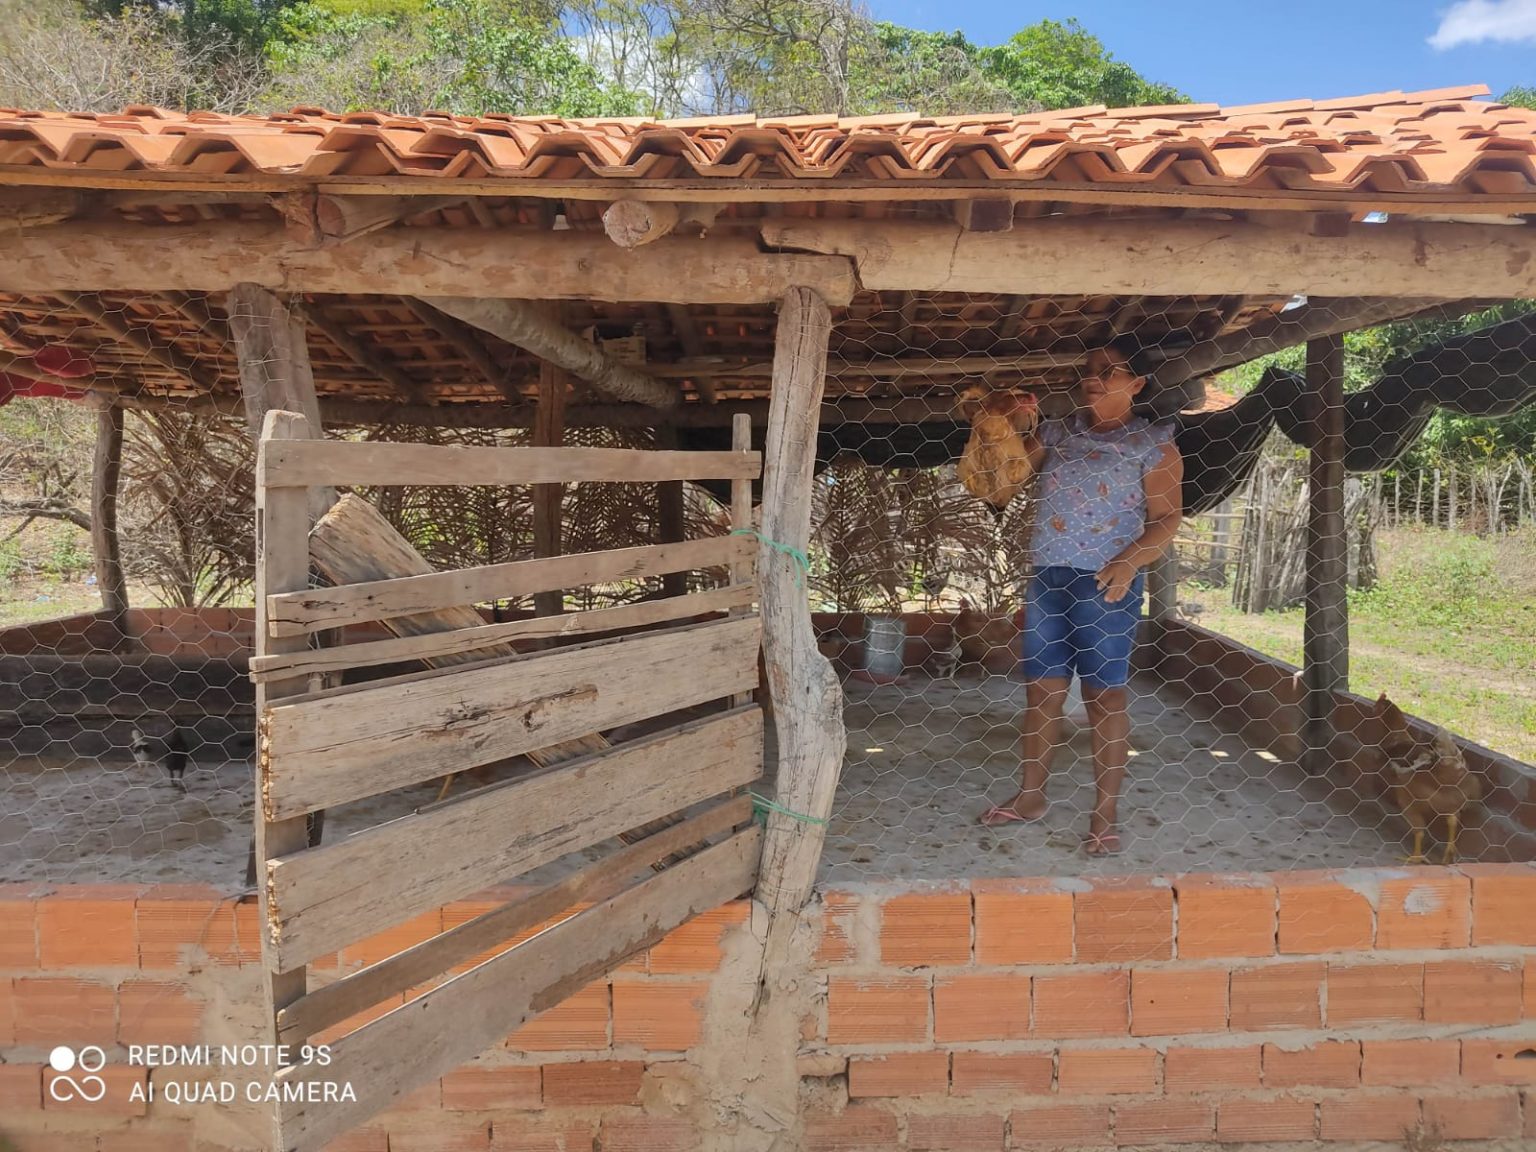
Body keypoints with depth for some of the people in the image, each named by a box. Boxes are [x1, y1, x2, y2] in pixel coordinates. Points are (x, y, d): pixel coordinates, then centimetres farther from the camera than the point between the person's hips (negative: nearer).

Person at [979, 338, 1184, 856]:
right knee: (1041, 690, 9)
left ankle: (1105, 815, 6)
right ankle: (1031, 796, 22)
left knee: (1105, 696, -3)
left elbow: (1166, 517, -4)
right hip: (1046, 578, 5)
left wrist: (1129, 561, -20)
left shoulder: (1152, 443, 1)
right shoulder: (1057, 432, 14)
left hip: (1107, 583, -5)